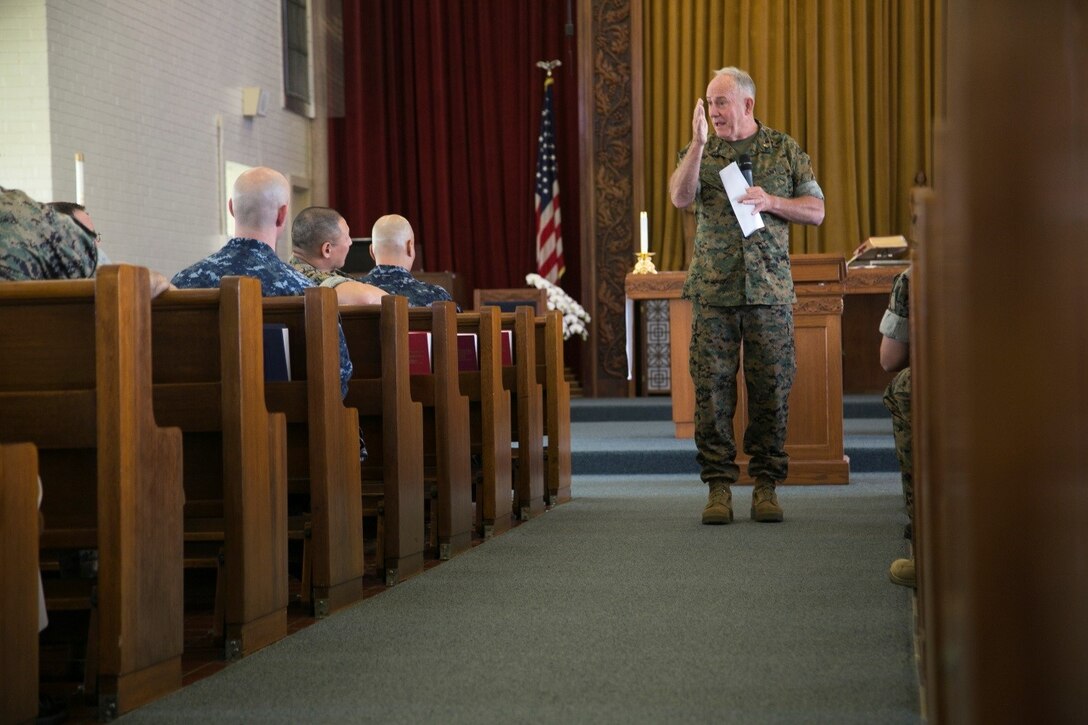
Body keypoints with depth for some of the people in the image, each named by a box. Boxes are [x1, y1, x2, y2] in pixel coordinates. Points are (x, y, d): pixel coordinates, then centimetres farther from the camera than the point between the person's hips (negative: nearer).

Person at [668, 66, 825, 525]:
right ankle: (719, 485, 4)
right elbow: (680, 197, -9)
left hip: (769, 288, 0)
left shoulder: (784, 150, 9)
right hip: (713, 288, 0)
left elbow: (816, 211, 8)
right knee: (712, 387, -3)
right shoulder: (700, 153, 10)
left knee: (771, 389, 0)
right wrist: (698, 143, -17)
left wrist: (771, 202, -7)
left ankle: (766, 485, 9)